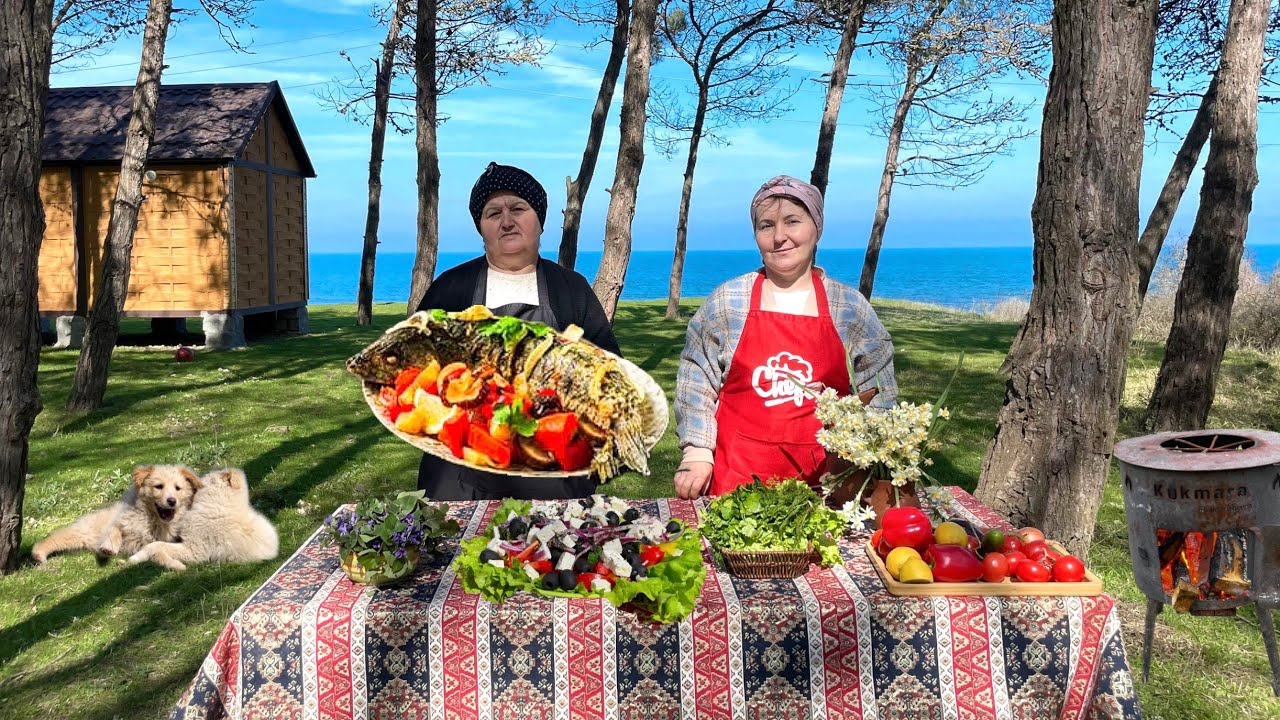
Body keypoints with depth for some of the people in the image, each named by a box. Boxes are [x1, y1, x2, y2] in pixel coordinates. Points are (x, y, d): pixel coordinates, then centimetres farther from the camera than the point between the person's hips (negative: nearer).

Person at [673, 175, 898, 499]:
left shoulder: (851, 307, 2)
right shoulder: (727, 301, -1)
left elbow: (878, 390, 9)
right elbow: (697, 380, 2)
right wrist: (697, 452, -4)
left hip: (823, 474, 1)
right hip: (736, 471, -1)